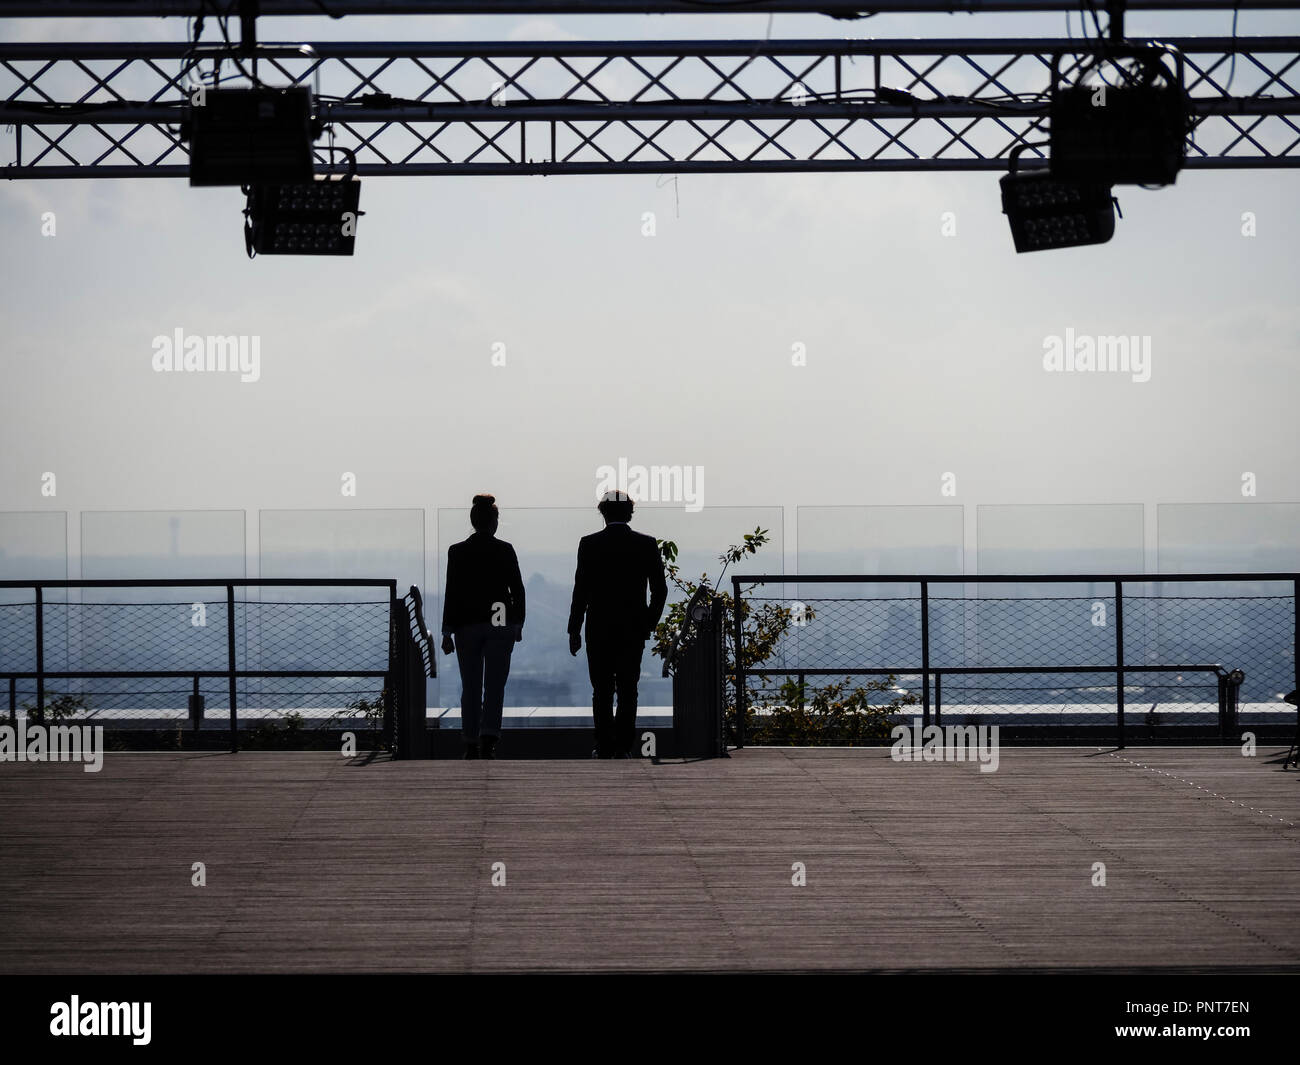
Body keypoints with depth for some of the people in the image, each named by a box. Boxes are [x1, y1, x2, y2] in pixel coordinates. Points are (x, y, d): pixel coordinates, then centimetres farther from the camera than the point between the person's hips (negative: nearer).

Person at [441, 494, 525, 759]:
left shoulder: (457, 551, -3)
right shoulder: (505, 550, -4)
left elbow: (451, 593, -4)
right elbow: (517, 589, -1)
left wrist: (447, 632, -2)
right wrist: (518, 624, 11)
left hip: (467, 625, 1)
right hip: (500, 625, -1)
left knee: (470, 688, 10)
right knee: (495, 685, -1)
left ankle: (471, 745, 12)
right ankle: (488, 740, -17)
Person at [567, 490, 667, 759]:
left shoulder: (589, 544, -5)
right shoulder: (647, 544, -1)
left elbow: (581, 590, -5)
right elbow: (660, 589, 1)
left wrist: (574, 630, 1)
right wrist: (649, 623, 14)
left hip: (600, 629, -1)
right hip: (634, 630, 1)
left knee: (602, 690, 8)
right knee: (628, 690, 5)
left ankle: (604, 746, 6)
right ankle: (623, 747, 1)